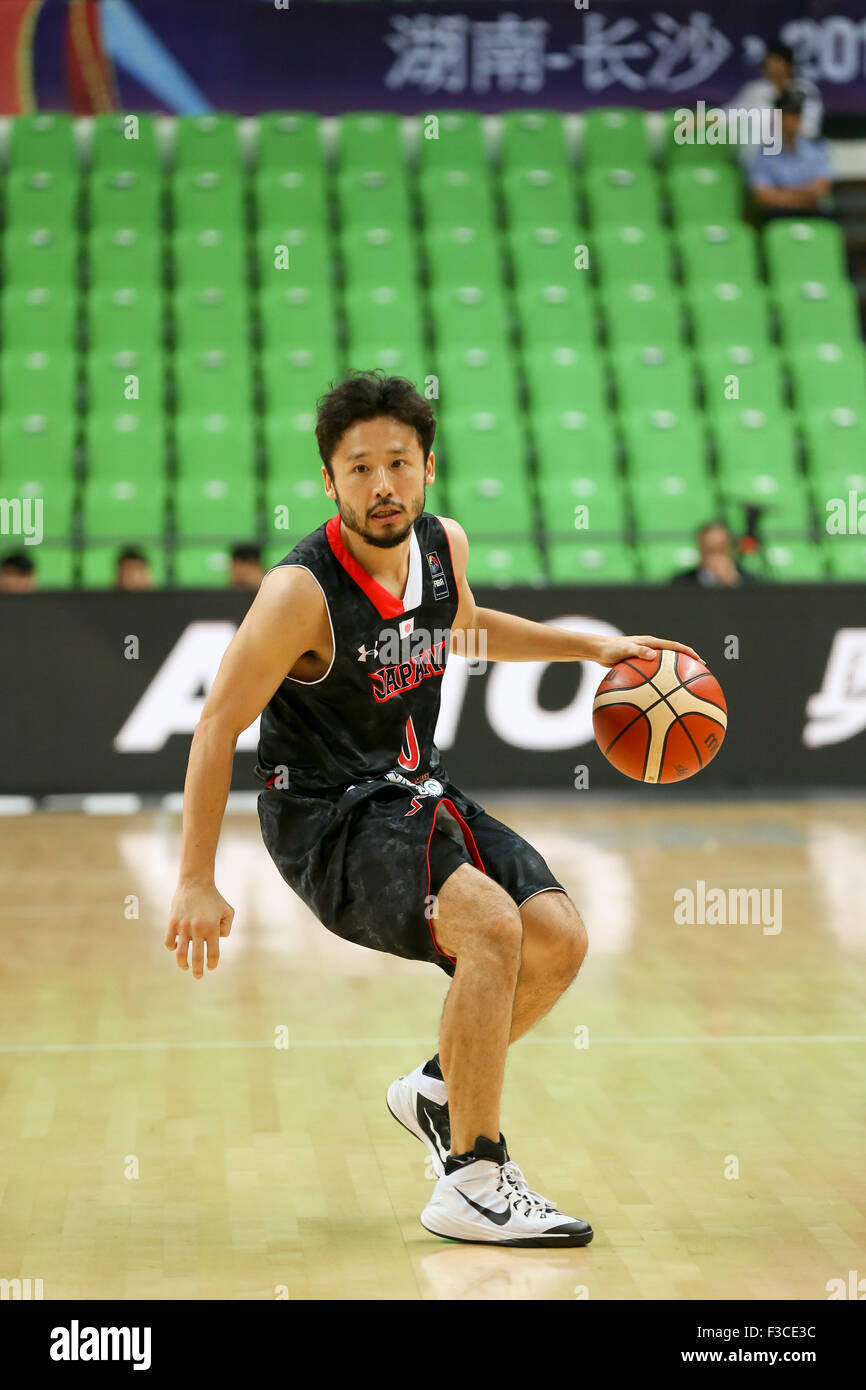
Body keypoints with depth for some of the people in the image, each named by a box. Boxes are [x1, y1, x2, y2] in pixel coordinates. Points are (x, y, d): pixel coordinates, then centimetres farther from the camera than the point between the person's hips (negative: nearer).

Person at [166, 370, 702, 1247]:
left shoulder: (443, 544, -1)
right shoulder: (301, 592, -23)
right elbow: (217, 726, -19)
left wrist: (588, 647, 19)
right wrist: (196, 882, -21)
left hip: (415, 794, 8)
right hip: (325, 813, -8)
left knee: (559, 940, -3)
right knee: (493, 925, -27)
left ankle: (438, 1091, 21)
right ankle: (472, 1183, -19)